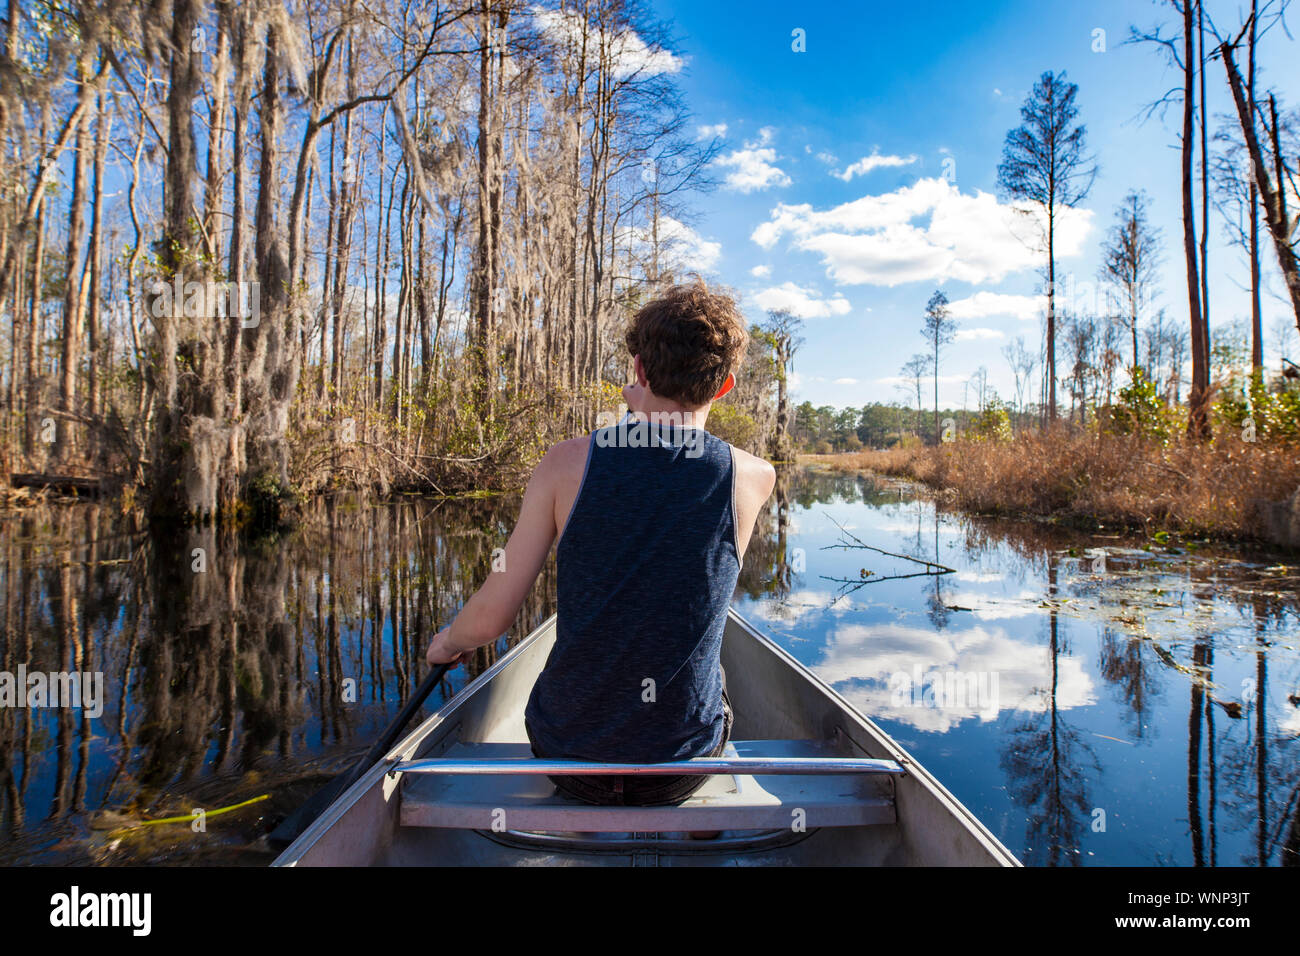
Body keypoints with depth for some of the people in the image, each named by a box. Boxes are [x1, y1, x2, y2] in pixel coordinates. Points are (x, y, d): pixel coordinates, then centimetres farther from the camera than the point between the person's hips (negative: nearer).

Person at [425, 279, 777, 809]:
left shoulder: (568, 462, -16)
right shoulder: (756, 477, -13)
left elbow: (489, 619, -12)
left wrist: (448, 642, 9)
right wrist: (654, 416, 17)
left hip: (567, 756, 0)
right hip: (683, 772, 0)